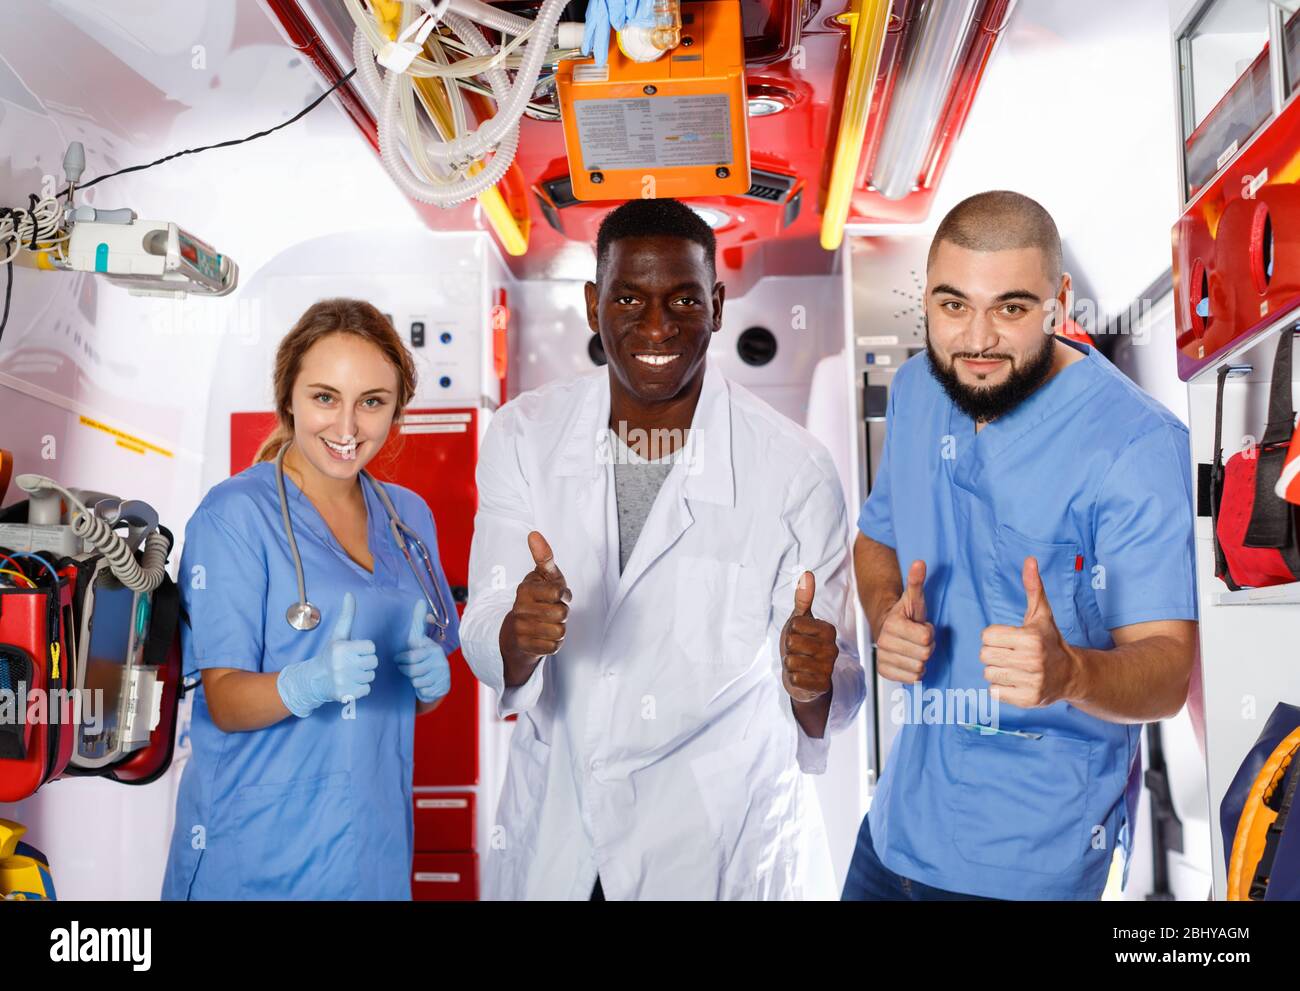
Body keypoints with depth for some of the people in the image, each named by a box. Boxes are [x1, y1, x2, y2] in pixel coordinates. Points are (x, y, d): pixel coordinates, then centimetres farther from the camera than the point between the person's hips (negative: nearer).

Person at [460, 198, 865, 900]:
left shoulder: (795, 470, -17)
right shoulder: (524, 436, -8)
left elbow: (833, 679, -10)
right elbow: (487, 643, -9)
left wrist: (812, 687, -33)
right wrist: (517, 635, -31)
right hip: (552, 834, 3)